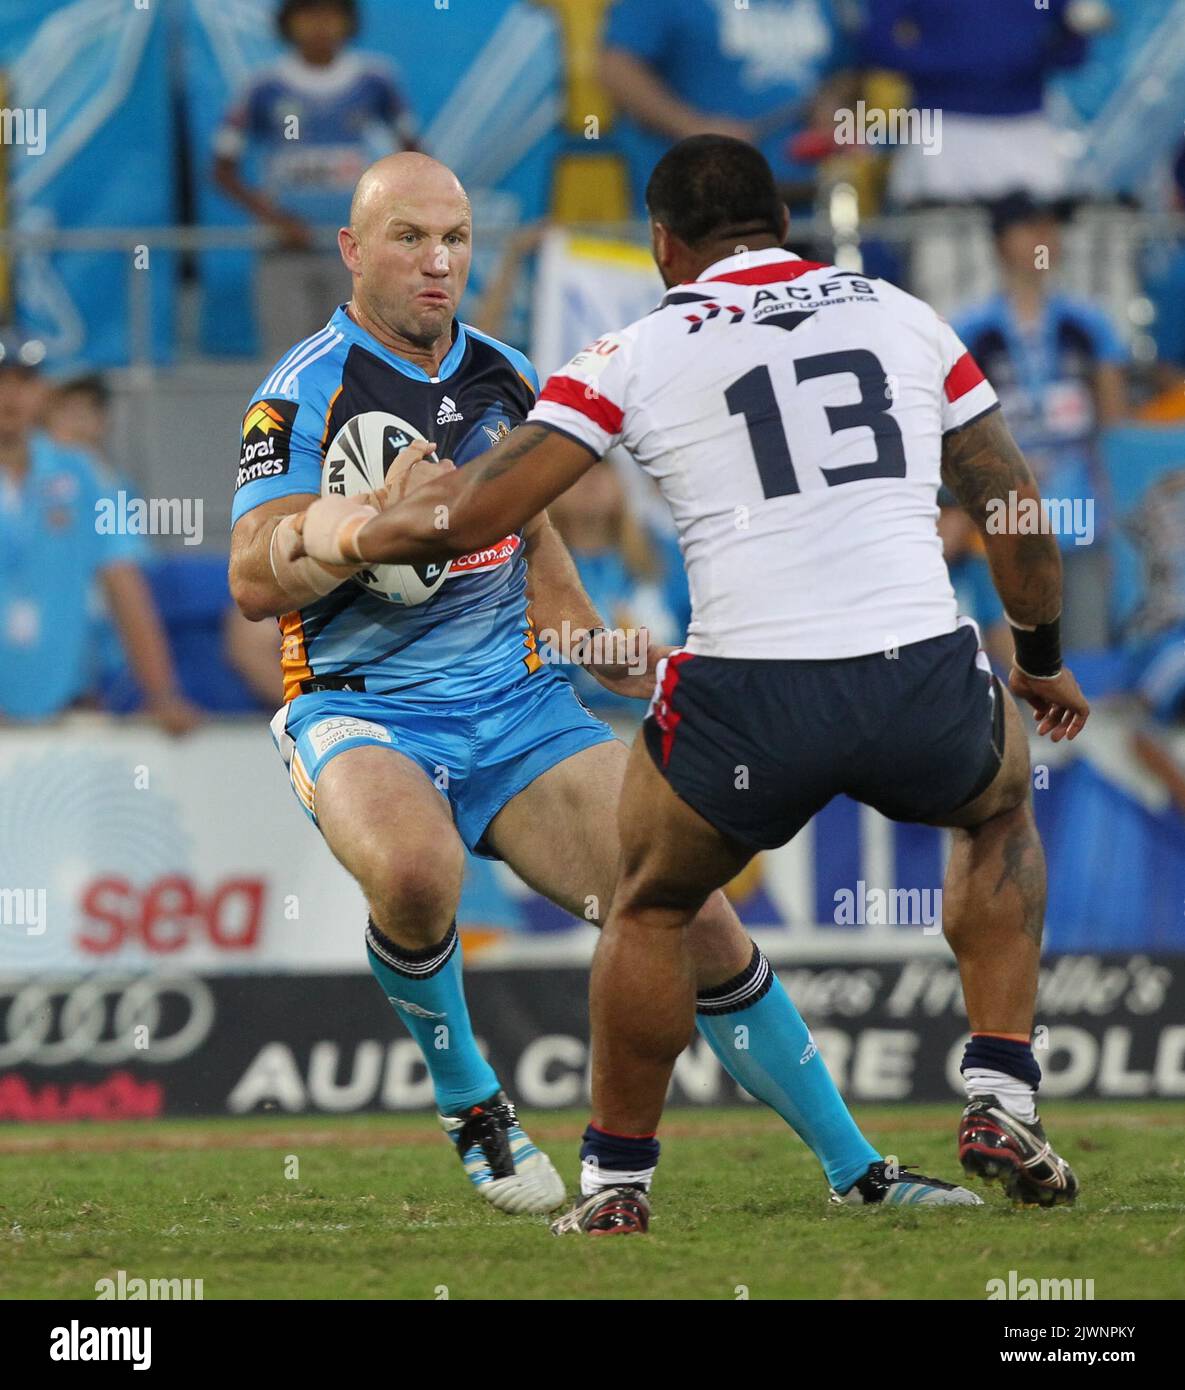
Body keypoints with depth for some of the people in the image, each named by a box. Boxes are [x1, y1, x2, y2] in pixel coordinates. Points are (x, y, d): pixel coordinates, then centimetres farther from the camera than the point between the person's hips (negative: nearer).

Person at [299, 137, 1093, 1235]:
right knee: (1001, 810, 35)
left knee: (651, 906, 27)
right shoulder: (906, 318, 15)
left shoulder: (639, 352, 7)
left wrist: (344, 534, 25)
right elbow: (1018, 522, 20)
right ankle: (1001, 1107, 23)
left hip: (750, 699, -2)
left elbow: (467, 516, 5)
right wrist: (1042, 659, 37)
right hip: (926, 682, 2)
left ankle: (617, 1182, 29)